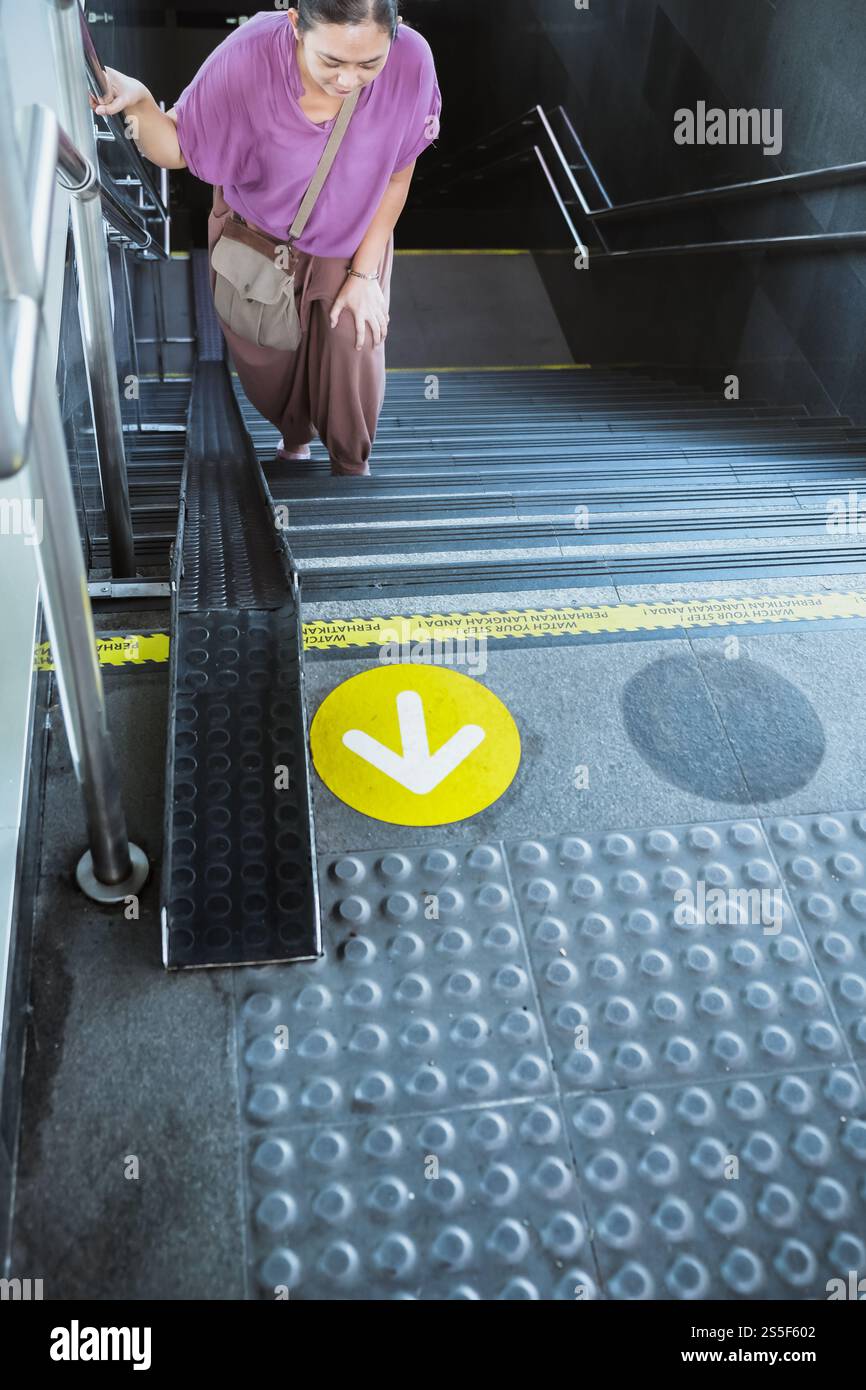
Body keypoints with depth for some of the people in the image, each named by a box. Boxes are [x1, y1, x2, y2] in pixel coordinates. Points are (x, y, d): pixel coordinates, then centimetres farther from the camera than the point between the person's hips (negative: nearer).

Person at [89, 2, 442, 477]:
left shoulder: (411, 62, -30)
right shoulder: (247, 58, -34)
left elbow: (396, 177, -14)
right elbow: (176, 149, -21)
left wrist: (365, 274, -11)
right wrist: (138, 103, -42)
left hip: (350, 240, 0)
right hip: (256, 233, 0)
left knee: (353, 349, -5)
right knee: (267, 353, 14)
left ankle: (352, 465, 27)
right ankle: (294, 434, 50)